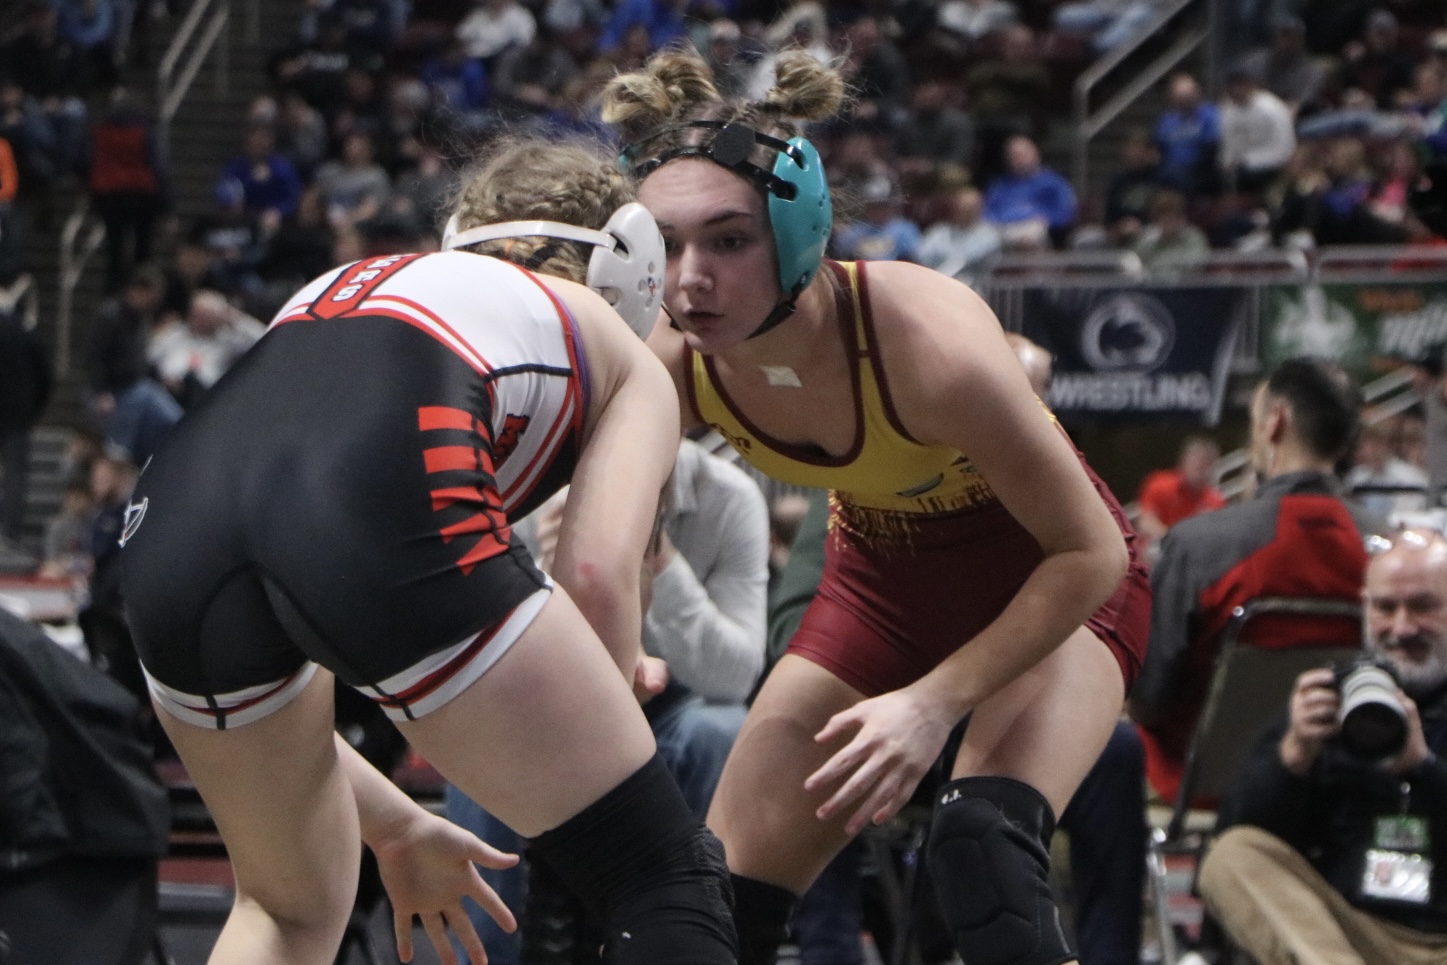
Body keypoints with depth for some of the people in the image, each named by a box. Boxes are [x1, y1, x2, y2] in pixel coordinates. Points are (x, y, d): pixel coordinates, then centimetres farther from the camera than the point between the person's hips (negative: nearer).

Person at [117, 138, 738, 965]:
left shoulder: (335, 289, 42)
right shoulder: (626, 359, 29)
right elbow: (597, 576, 8)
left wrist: (393, 826, 47)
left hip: (172, 526, 6)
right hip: (384, 519, -5)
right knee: (668, 885, 5)